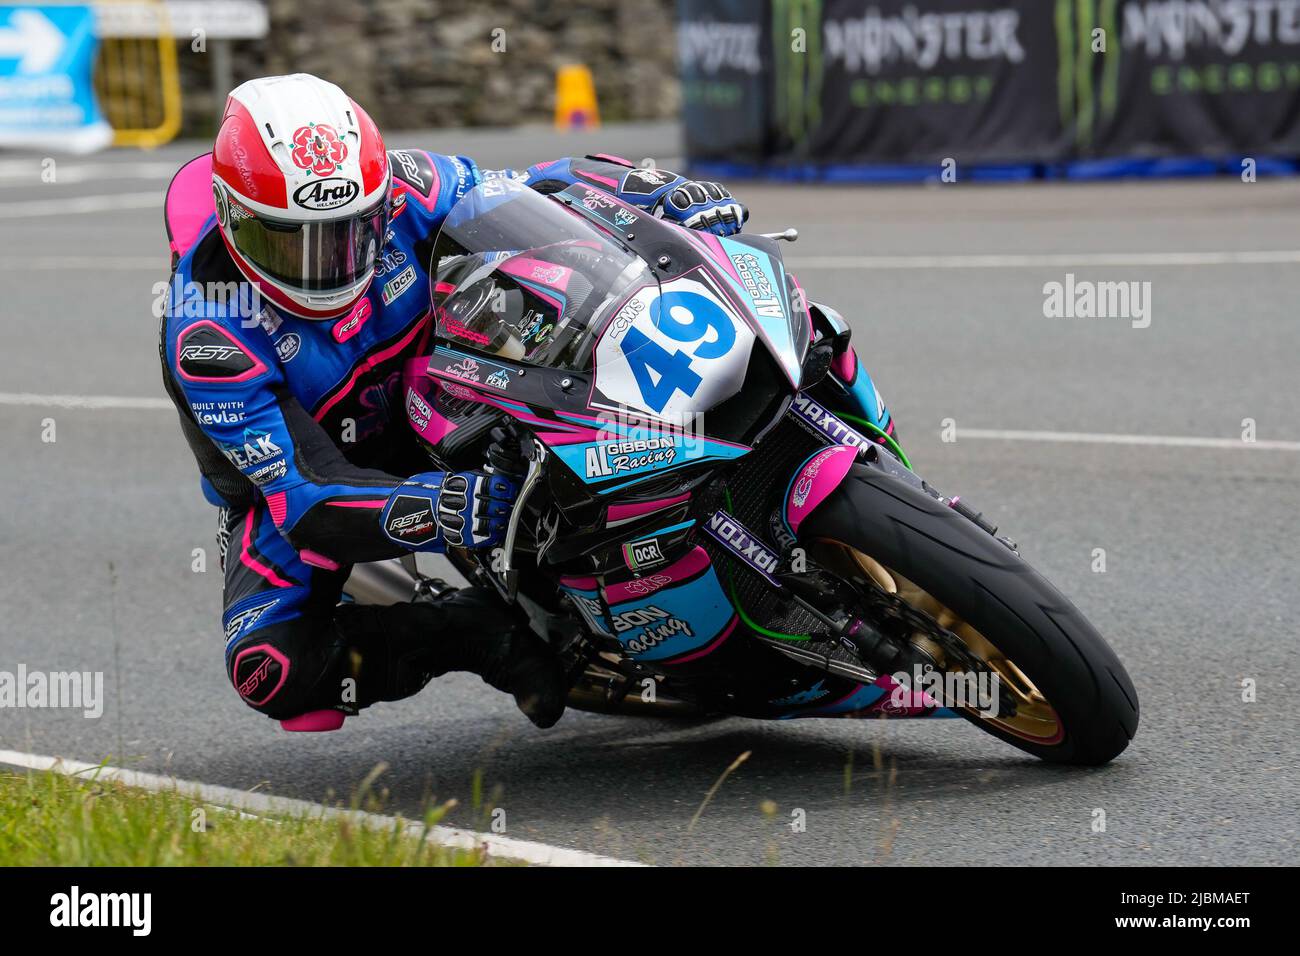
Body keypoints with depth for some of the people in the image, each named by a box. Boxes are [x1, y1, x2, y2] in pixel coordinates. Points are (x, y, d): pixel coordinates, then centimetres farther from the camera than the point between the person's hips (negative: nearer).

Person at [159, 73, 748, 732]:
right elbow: (307, 496, -37)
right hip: (290, 475, -4)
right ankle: (480, 630, -16)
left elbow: (543, 190, -7)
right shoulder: (206, 337, -33)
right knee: (273, 670, -32)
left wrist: (667, 193, -26)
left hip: (425, 405, 4)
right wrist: (436, 512, -55)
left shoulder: (399, 192, -23)